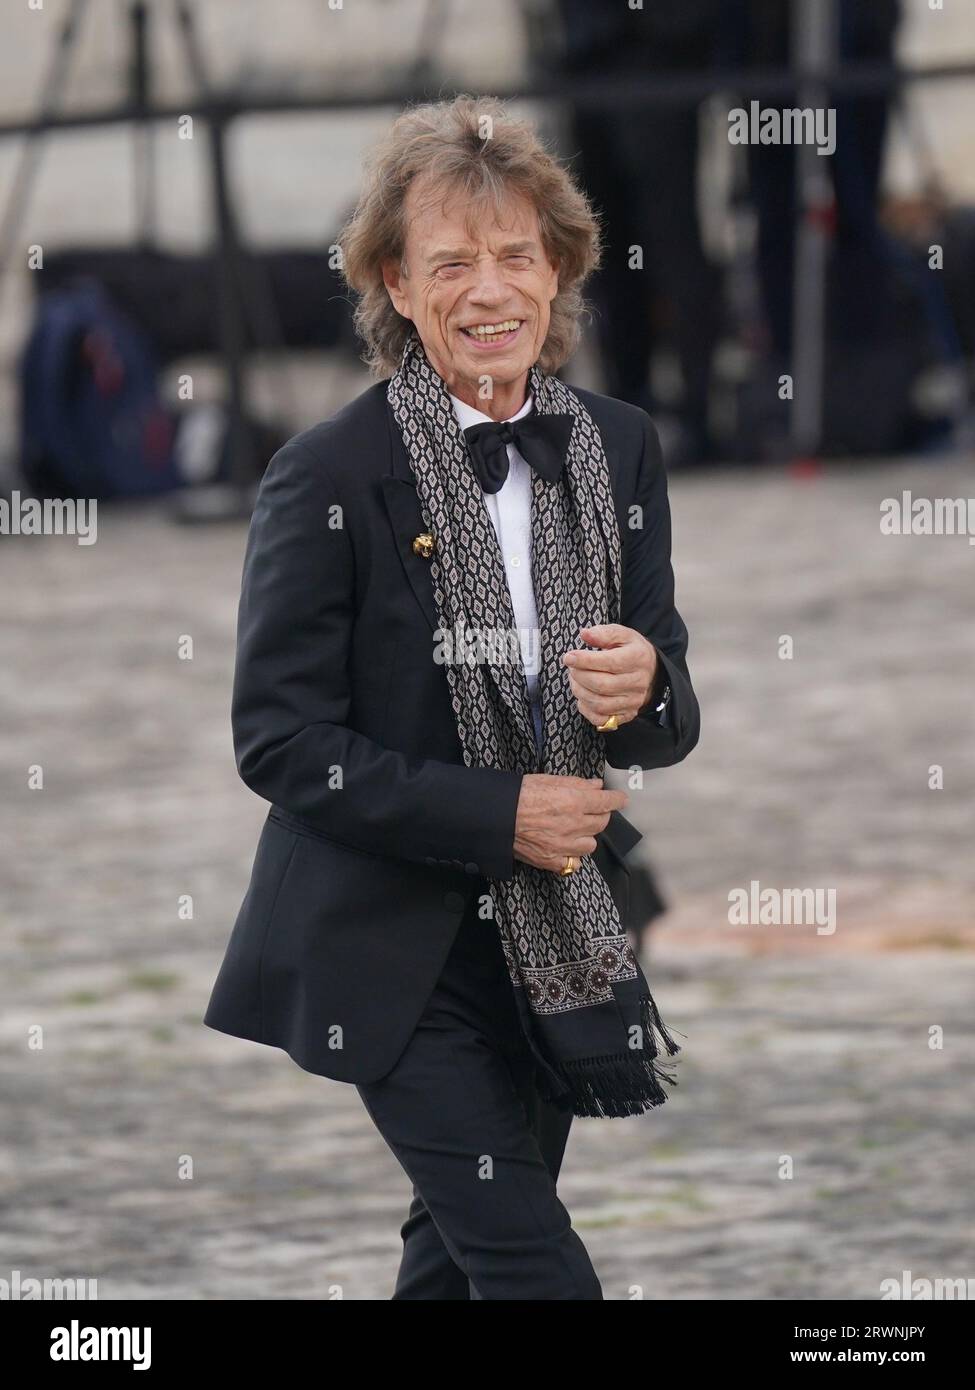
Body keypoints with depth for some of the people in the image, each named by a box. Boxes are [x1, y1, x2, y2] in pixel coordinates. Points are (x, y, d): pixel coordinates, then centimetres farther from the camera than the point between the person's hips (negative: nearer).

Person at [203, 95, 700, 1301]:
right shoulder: (326, 478, -13)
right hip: (397, 954, -5)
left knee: (460, 1259, 16)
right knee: (534, 1269, -11)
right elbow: (277, 740, -13)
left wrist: (643, 692, -18)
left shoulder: (619, 450, 3)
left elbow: (670, 731, 7)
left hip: (557, 940, 6)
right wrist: (498, 815, -19)